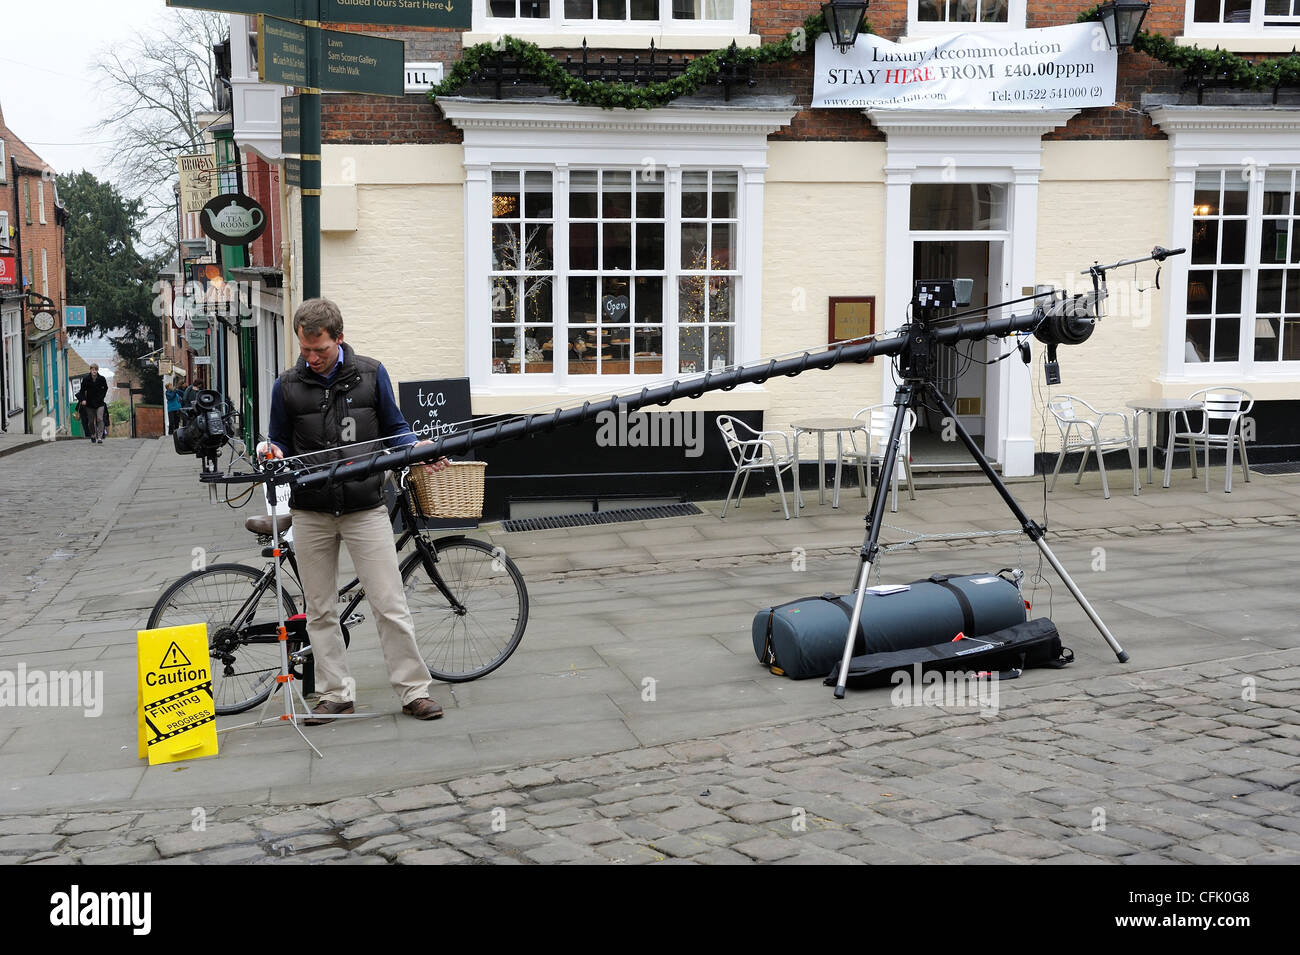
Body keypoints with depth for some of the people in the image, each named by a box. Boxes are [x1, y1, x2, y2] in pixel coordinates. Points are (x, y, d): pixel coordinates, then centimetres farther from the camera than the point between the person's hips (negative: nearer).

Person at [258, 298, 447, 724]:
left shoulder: (370, 374, 2)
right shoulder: (287, 386, 4)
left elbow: (394, 428, 9)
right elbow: (282, 442, 13)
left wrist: (418, 450, -11)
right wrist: (273, 451, -10)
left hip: (365, 509, -2)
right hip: (311, 513, 2)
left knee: (390, 604, -3)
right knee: (320, 610, 8)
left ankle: (414, 689, 5)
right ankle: (334, 694, 19)